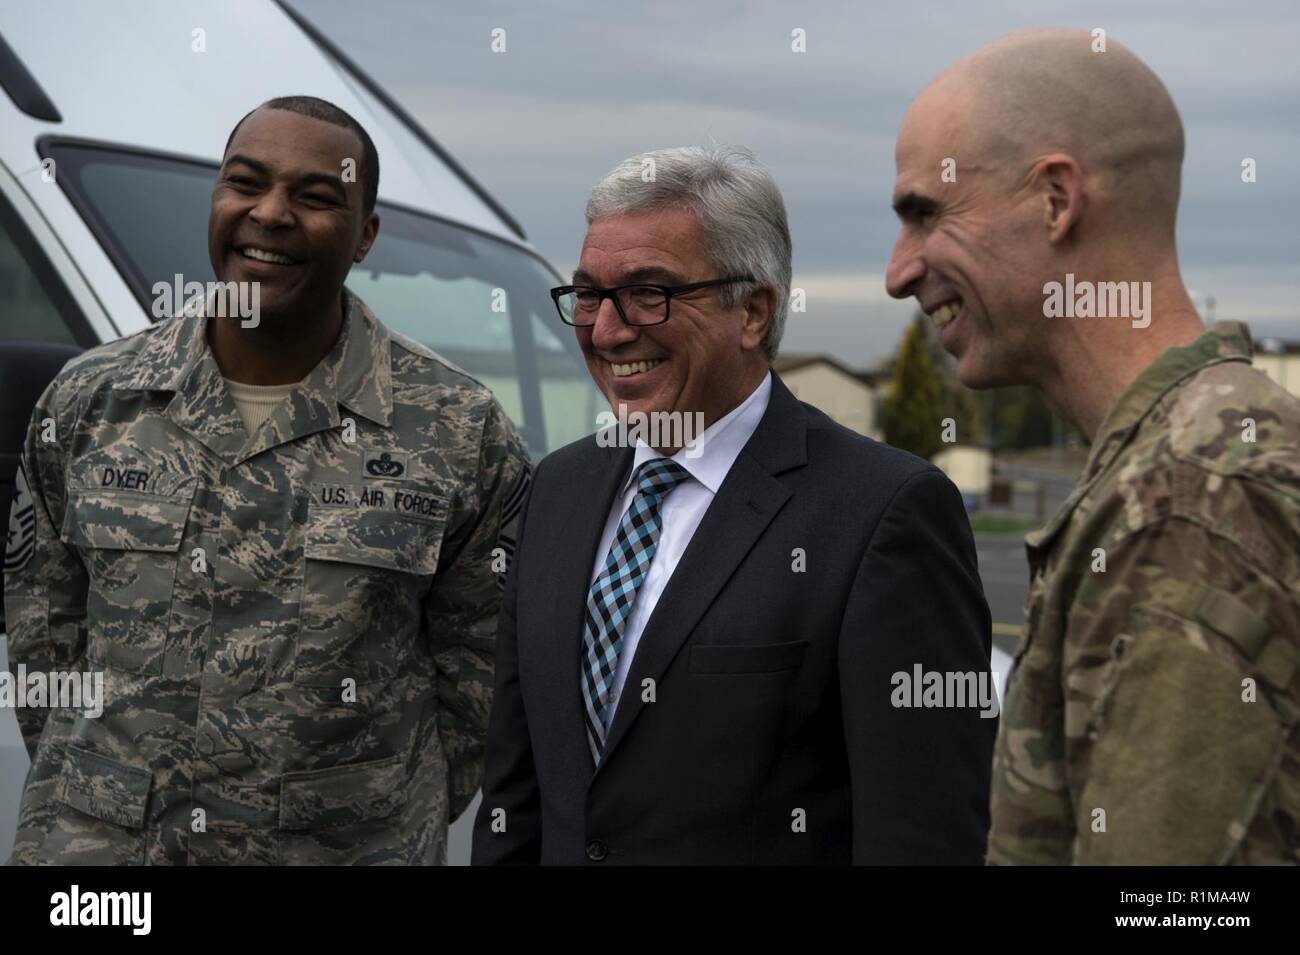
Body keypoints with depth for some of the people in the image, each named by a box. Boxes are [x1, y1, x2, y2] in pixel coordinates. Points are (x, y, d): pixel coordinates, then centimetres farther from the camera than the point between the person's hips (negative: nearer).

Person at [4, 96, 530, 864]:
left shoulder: (460, 433, -7)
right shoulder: (88, 402, 0)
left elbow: (477, 662, -1)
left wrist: (409, 815, 0)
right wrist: (81, 787, 5)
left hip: (350, 846, -1)